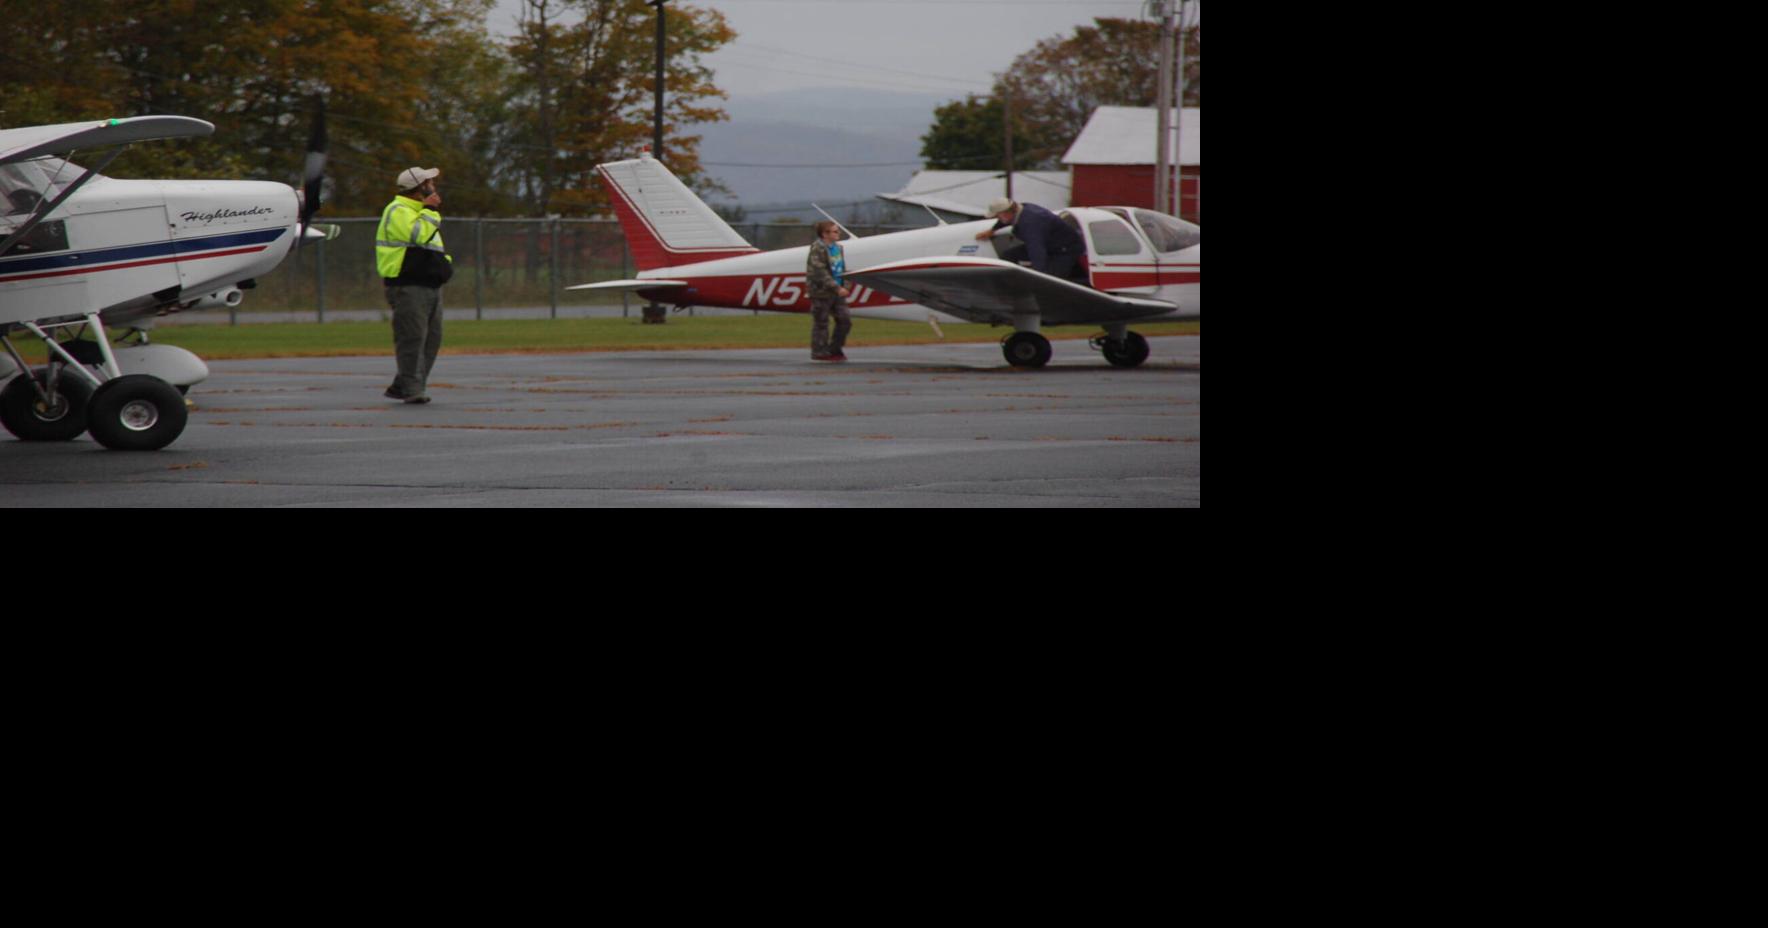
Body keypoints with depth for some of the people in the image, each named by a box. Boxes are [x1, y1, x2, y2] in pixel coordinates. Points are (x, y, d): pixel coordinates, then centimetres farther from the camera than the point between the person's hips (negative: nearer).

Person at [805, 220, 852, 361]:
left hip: (836, 292, 8)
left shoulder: (837, 248, 13)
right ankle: (819, 352, 9)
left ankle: (835, 349, 18)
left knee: (845, 320, 6)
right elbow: (820, 273, -19)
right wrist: (837, 288, -22)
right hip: (821, 292, -8)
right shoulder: (818, 249, -13)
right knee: (821, 323, 0)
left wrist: (845, 286, 2)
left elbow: (842, 269, 18)